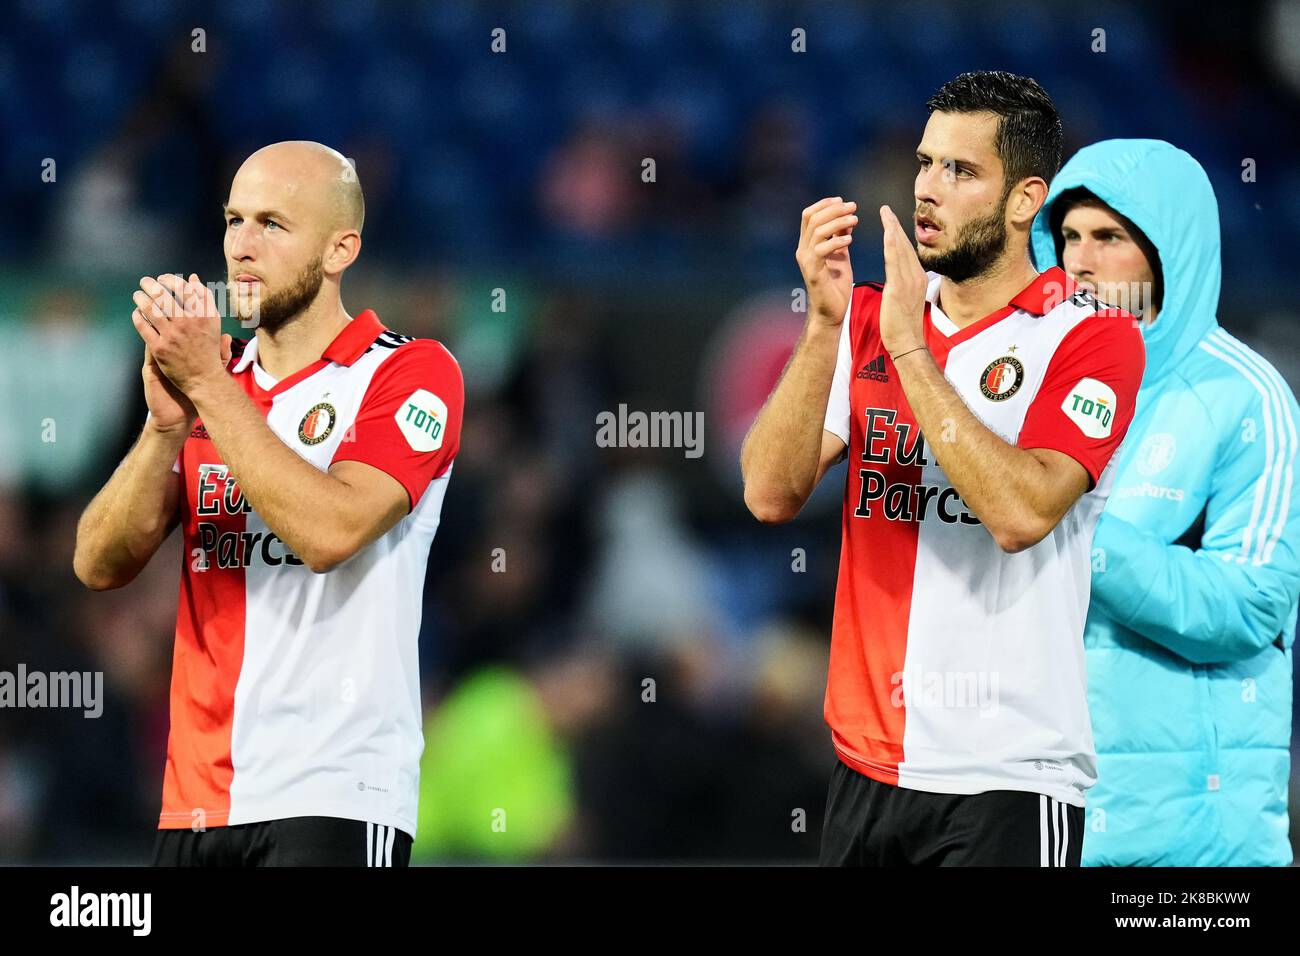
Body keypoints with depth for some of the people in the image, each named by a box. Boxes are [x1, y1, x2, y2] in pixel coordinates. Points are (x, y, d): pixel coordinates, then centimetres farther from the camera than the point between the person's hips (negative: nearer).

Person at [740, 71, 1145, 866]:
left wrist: (909, 346, -20)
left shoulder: (1089, 338, -6)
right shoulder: (870, 317, 9)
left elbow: (1019, 513, -21)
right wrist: (825, 323, -13)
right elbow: (771, 495, -2)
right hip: (866, 769, 5)